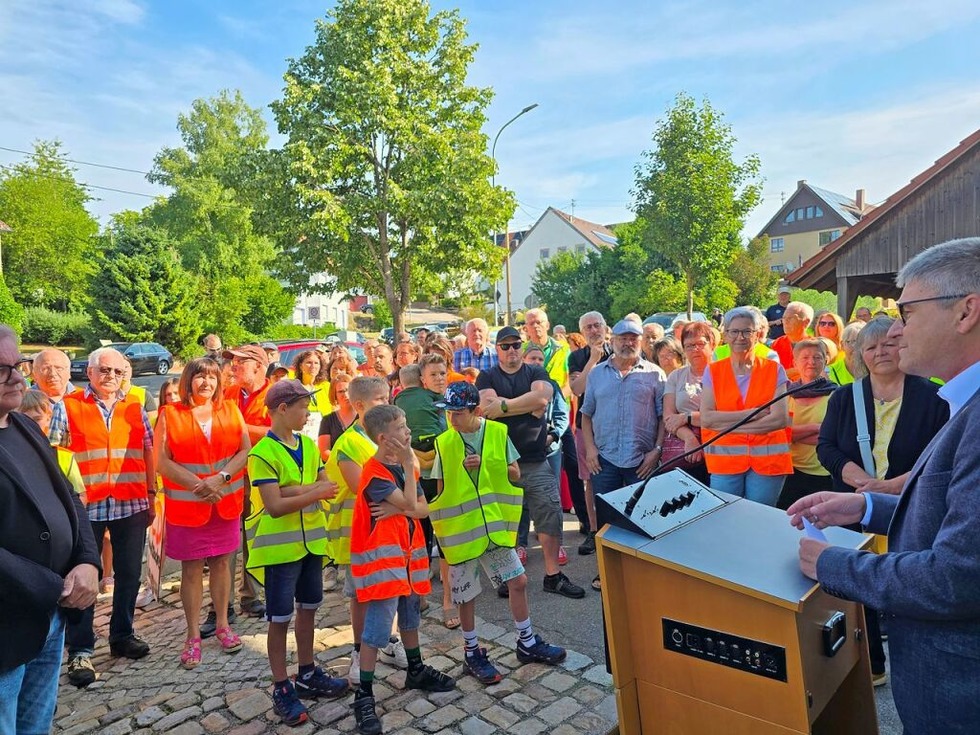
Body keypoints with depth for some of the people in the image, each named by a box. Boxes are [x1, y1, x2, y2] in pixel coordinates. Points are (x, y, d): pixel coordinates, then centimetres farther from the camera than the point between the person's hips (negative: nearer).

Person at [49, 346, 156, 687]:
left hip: (131, 505, 3)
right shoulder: (66, 407, 2)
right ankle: (80, 651, 15)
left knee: (129, 574, 11)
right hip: (85, 505, -3)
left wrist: (152, 495, 8)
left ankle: (122, 635, 28)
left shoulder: (135, 408, 9)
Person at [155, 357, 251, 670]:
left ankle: (222, 625, 26)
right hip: (186, 504, -2)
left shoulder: (230, 410, 4)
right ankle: (193, 635, 18)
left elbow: (246, 450, -3)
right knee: (191, 568, 5)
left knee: (220, 562, 12)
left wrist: (220, 478, -17)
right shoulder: (169, 415, -2)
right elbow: (163, 461, -9)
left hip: (226, 502, 2)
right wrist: (199, 485, -18)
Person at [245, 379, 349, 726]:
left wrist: (294, 490, -18)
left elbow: (325, 486, -2)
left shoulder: (309, 445, 5)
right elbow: (275, 506, -22)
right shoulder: (262, 454, -16)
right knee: (280, 619, 6)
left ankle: (307, 675, 33)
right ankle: (282, 689, 20)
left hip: (311, 540, 7)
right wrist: (312, 492, -21)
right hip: (279, 546, -6)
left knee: (308, 608, 17)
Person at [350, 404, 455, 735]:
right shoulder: (375, 472, -19)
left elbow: (422, 508, 3)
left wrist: (396, 509, -17)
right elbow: (410, 503, -24)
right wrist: (408, 464, -21)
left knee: (410, 614, 21)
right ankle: (363, 695, 5)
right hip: (381, 554, -8)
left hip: (407, 550, 8)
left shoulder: (404, 465, 6)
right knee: (378, 626, -6)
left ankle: (416, 671, 38)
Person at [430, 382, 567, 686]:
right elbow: (441, 489, 0)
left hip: (494, 523, 2)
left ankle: (527, 643, 30)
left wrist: (485, 466, -15)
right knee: (466, 594, 10)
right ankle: (472, 653, 30)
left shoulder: (498, 432, -5)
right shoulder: (443, 442, -7)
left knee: (518, 581, 9)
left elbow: (515, 473, -3)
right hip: (460, 527, -1)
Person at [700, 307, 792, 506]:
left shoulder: (774, 370, 4)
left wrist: (727, 424, -11)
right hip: (724, 461, 0)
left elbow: (780, 419, -7)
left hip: (767, 461, 0)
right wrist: (753, 413, -12)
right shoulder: (713, 371, 4)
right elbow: (706, 418, -6)